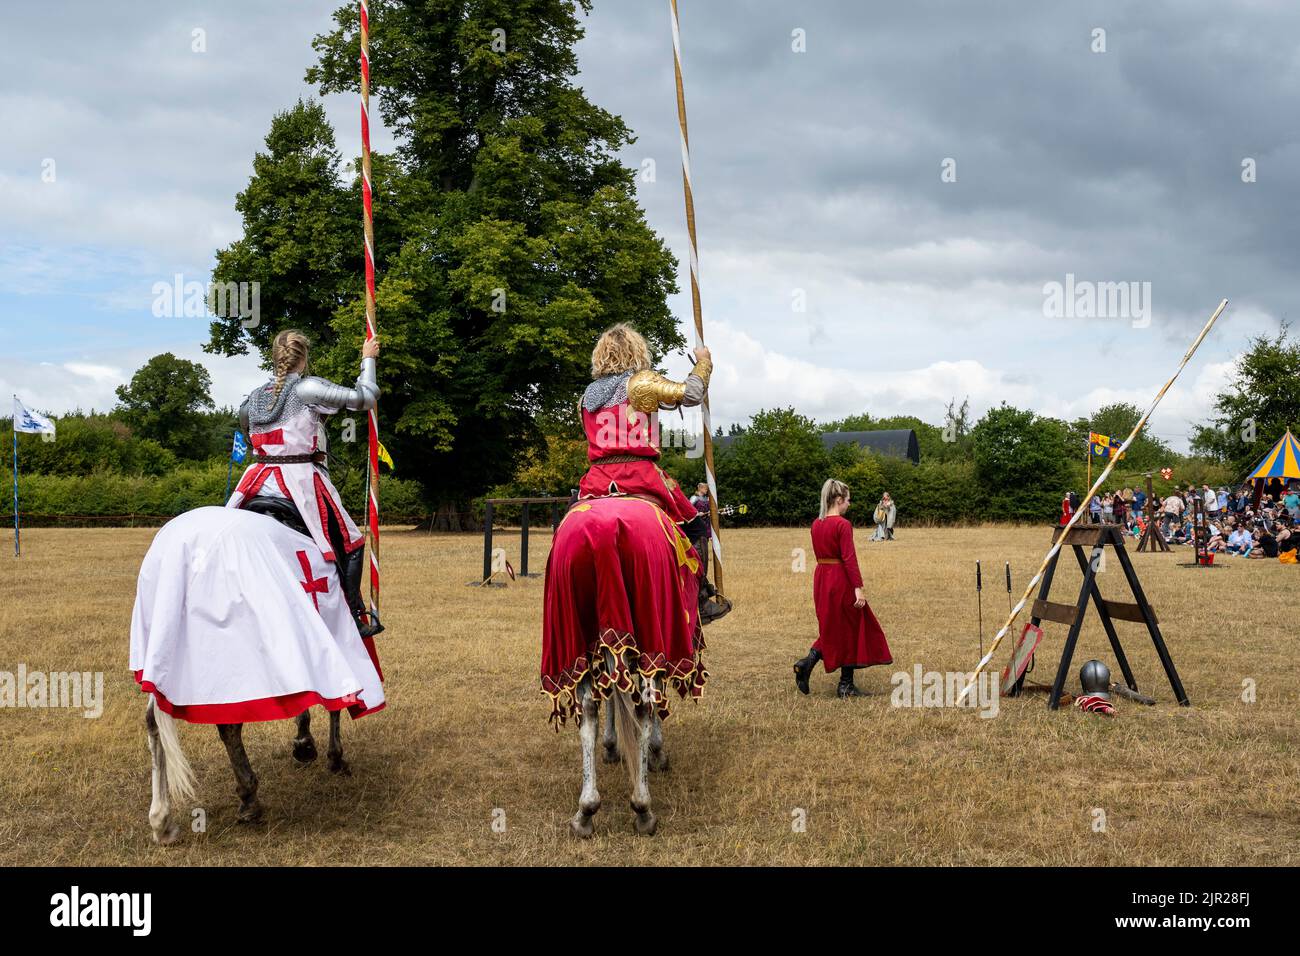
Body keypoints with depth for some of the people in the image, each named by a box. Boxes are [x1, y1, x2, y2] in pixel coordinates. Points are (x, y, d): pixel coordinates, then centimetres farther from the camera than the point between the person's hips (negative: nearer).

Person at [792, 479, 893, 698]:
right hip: (841, 580, -7)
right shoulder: (843, 524, -16)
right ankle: (846, 685, 11)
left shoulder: (816, 524, 7)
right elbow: (849, 558, -20)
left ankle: (807, 663, -1)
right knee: (849, 629, 6)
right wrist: (858, 588, -19)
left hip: (821, 578, 7)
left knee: (831, 629, 19)